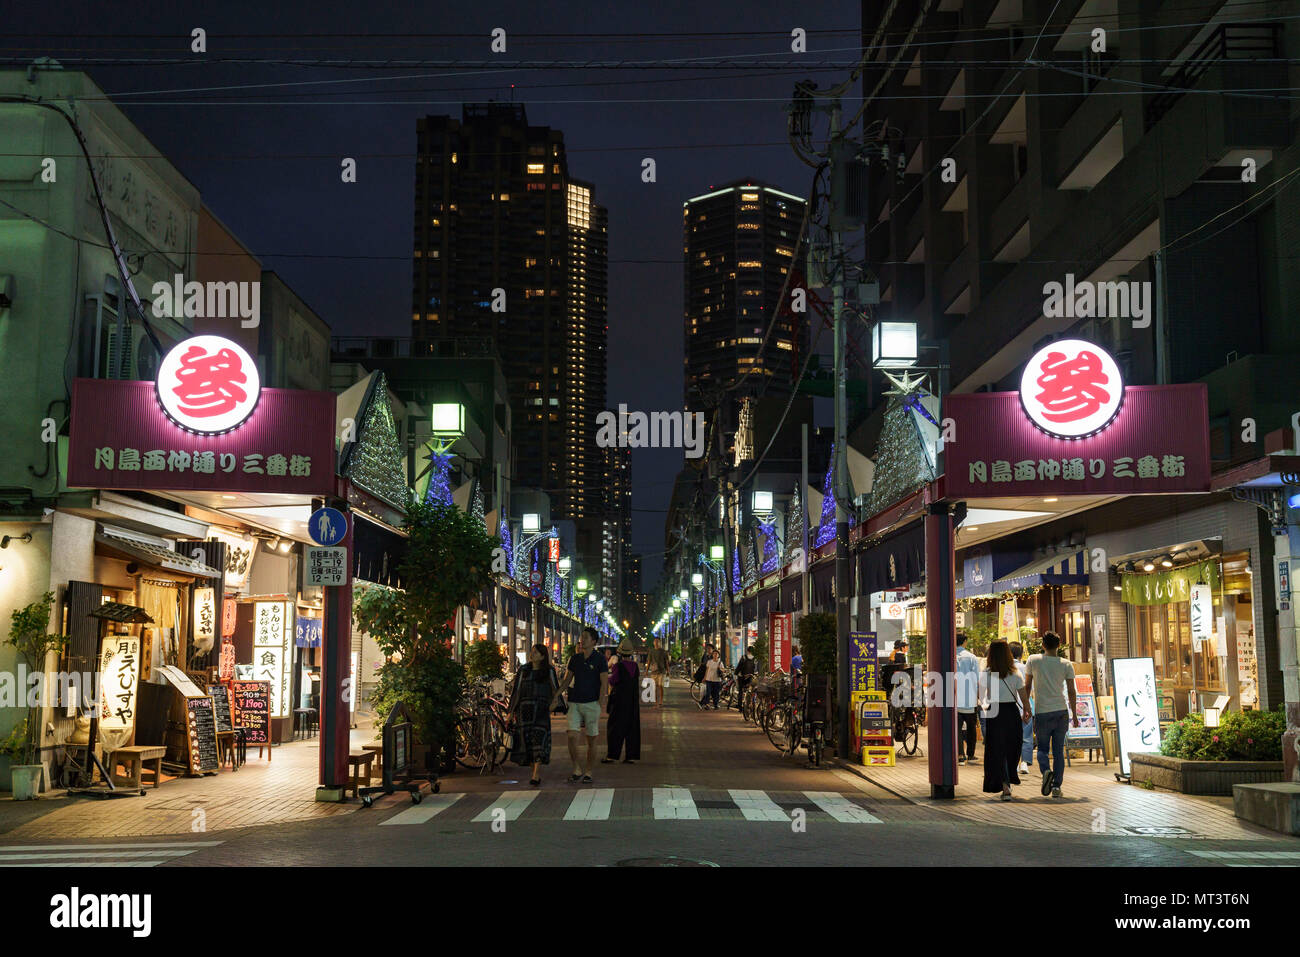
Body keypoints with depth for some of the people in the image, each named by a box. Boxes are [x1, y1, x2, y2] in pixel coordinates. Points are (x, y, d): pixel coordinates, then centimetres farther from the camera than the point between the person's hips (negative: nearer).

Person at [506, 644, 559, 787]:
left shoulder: (549, 671, 7)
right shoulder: (523, 671, 12)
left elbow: (555, 689, 13)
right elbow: (516, 691, 12)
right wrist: (511, 712, 9)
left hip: (542, 710, -3)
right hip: (525, 709, 3)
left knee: (539, 739, -14)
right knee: (528, 741, 2)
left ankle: (536, 775, -22)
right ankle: (537, 773, 14)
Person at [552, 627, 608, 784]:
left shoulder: (599, 659, -3)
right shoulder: (575, 659, 9)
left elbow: (604, 683, -7)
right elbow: (567, 680, 16)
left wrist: (601, 704, -15)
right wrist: (556, 697, 8)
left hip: (592, 703, -3)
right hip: (575, 703, 3)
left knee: (591, 740, 3)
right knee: (572, 737, -10)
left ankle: (588, 772, 16)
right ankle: (577, 769, 6)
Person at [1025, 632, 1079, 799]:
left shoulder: (1033, 660, -1)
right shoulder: (1066, 664, 0)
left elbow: (1028, 686, 5)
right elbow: (1071, 692, 2)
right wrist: (1075, 715, 10)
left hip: (1042, 713, -1)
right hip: (1062, 712, 1)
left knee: (1042, 748, 11)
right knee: (1059, 751, 8)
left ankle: (1046, 771, -18)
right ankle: (1057, 786, 3)